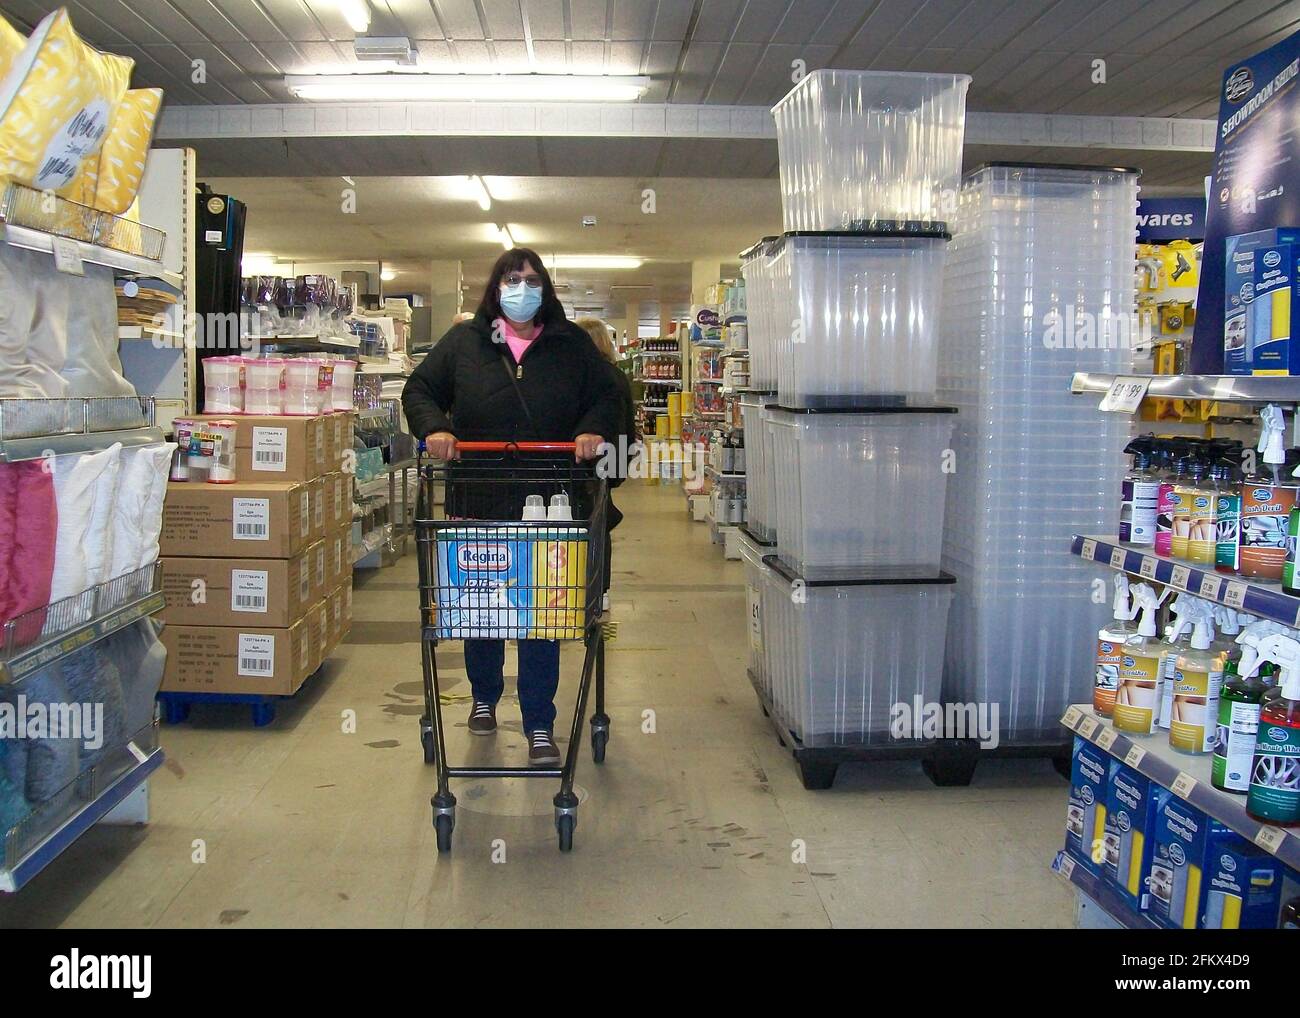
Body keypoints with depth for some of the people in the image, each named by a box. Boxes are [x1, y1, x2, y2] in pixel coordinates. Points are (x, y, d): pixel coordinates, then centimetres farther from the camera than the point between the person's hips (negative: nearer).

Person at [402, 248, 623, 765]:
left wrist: (594, 430, -11)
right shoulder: (463, 341, 7)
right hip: (477, 497, 1)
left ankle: (539, 725, 8)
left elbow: (608, 396, 9)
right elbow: (420, 389, 9)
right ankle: (484, 698, 36)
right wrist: (434, 428, -11)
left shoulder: (572, 344, 8)